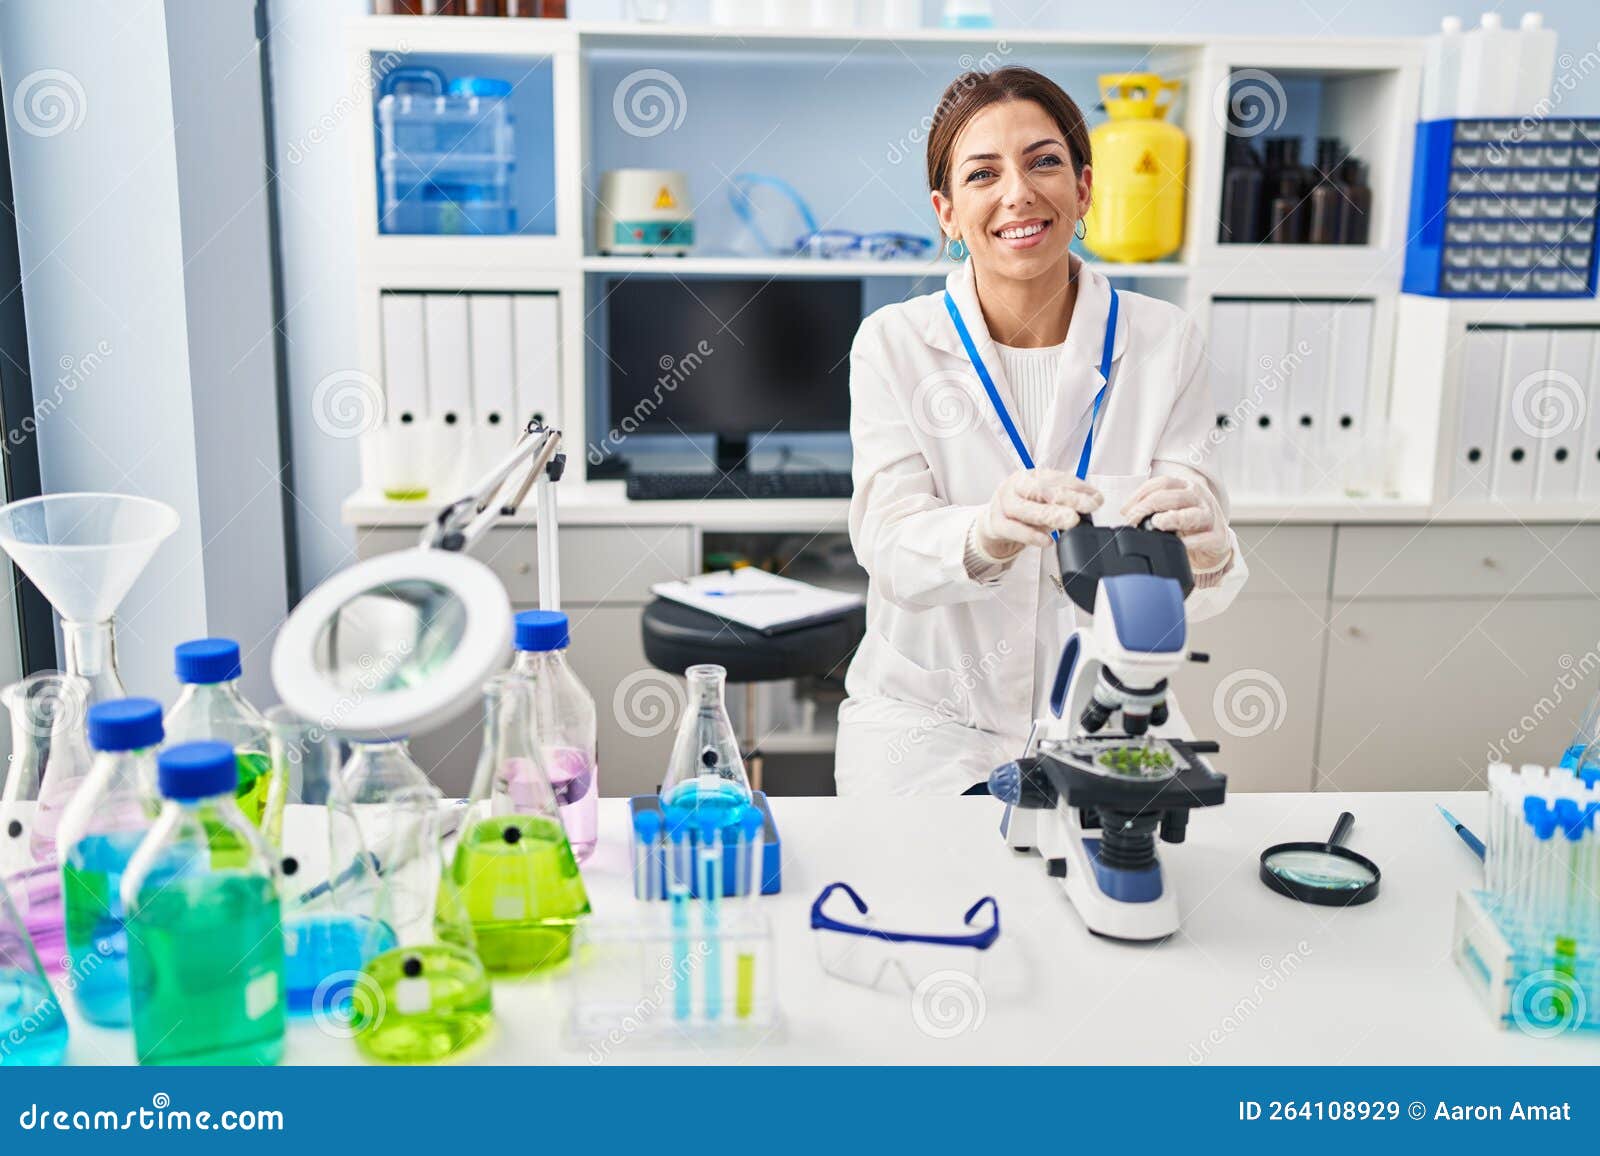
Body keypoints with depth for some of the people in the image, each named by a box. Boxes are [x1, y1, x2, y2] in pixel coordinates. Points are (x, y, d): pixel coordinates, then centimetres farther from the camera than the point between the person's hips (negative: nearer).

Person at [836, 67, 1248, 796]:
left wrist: (1202, 547, -33)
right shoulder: (894, 345, -4)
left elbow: (1194, 586, -8)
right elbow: (892, 547, -16)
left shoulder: (1163, 343, -2)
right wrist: (988, 535, -39)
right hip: (930, 711, -1)